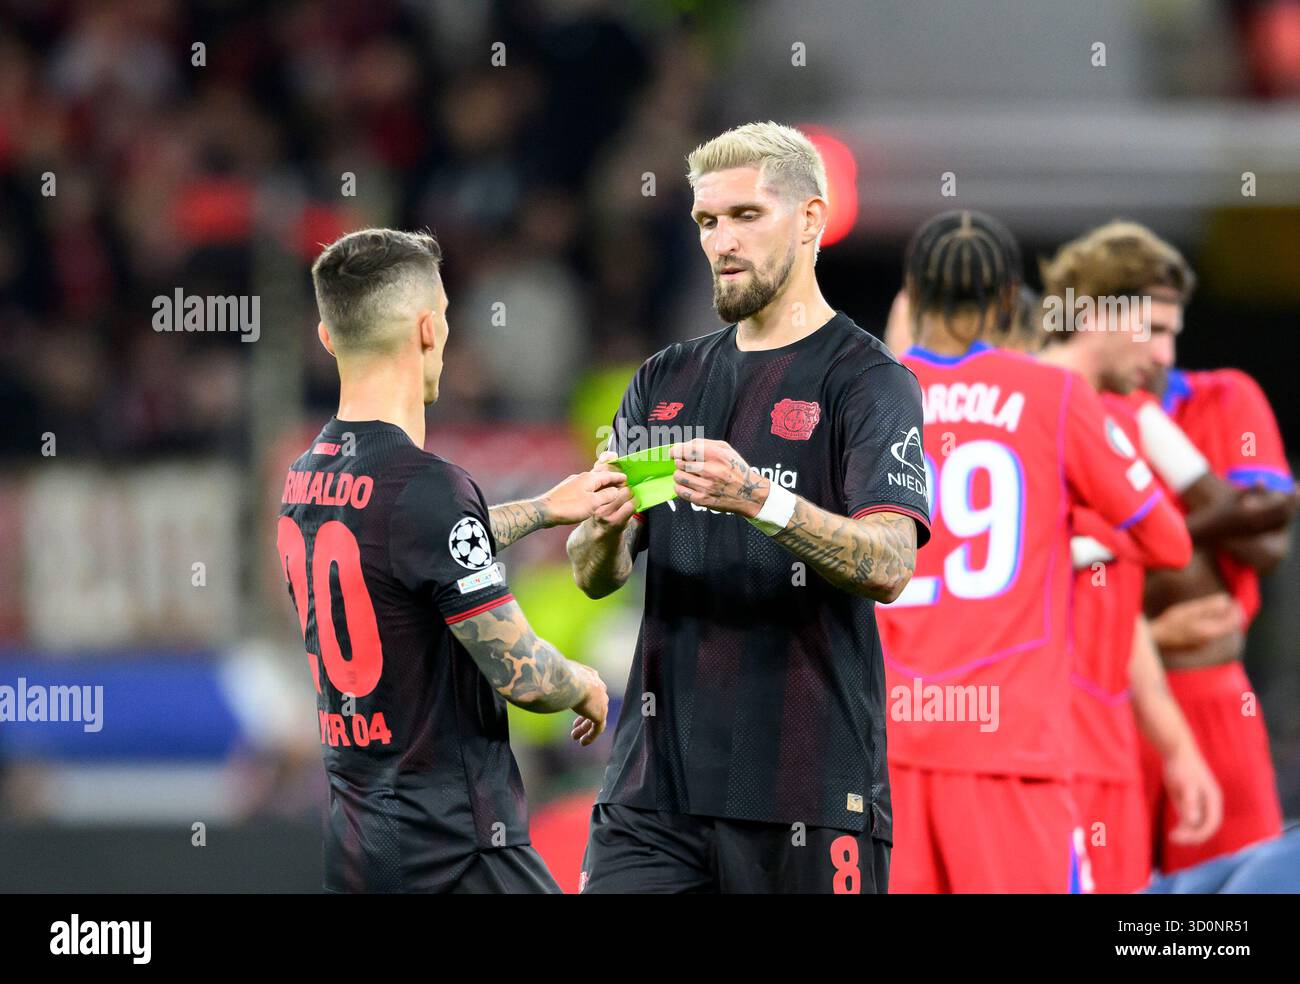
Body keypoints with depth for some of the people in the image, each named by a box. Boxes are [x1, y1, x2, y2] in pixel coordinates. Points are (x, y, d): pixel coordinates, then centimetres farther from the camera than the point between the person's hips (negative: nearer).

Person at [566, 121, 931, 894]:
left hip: (805, 790, -5)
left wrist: (762, 502, -31)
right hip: (659, 769, 5)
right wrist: (606, 526, -11)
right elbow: (595, 576, 13)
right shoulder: (665, 382, 17)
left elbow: (890, 564, -15)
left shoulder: (868, 380, -1)